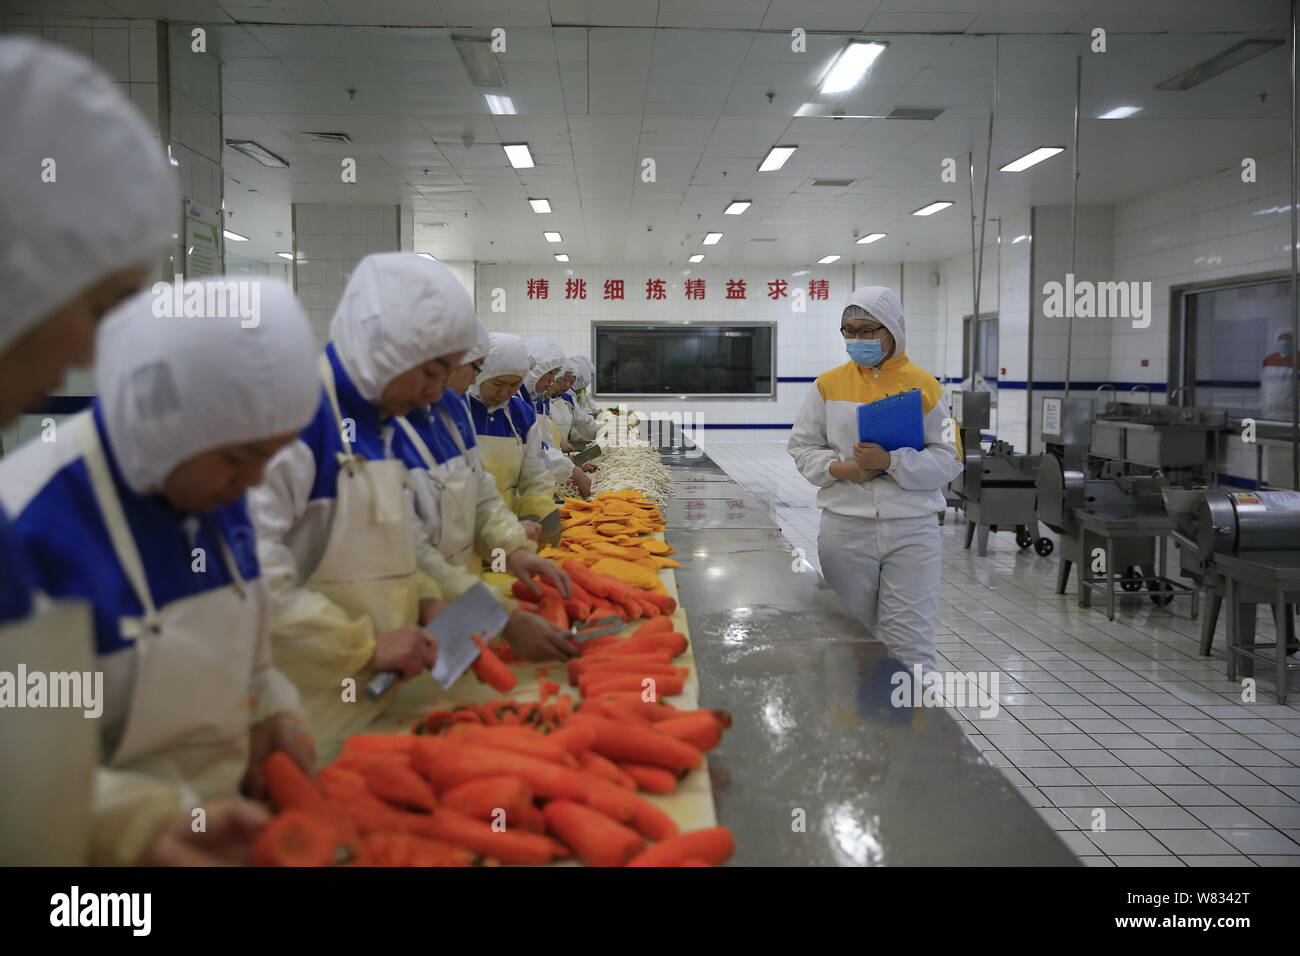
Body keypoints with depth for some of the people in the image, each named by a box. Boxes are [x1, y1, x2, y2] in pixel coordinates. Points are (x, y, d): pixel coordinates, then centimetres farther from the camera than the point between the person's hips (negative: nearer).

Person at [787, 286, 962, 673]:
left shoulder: (923, 385, 2)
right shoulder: (829, 384, 8)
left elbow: (948, 459, -2)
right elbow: (802, 447, 9)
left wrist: (890, 462, -16)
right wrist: (839, 468, -10)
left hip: (911, 529, -2)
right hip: (846, 527, 2)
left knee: (910, 646, -3)